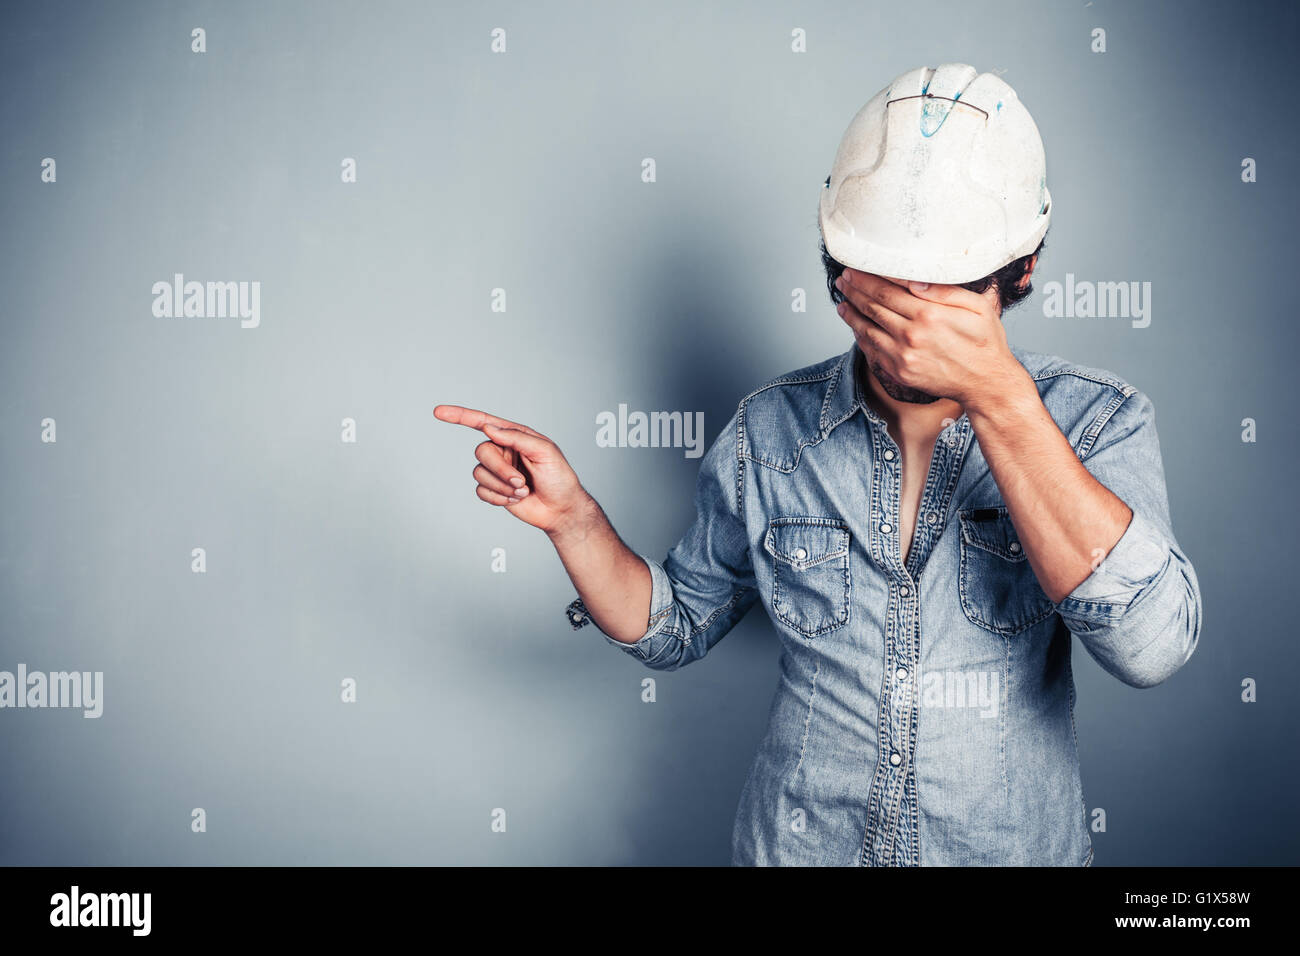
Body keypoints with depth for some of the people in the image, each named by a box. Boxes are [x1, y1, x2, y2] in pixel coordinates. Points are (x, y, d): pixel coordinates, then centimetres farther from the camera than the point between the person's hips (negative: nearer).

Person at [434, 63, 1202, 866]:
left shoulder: (1095, 420, -13)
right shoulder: (769, 431, -7)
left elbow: (1152, 645, -29)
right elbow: (677, 627, 4)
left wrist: (996, 395, -33)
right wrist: (573, 515, -14)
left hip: (1017, 846, -1)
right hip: (796, 845, 2)